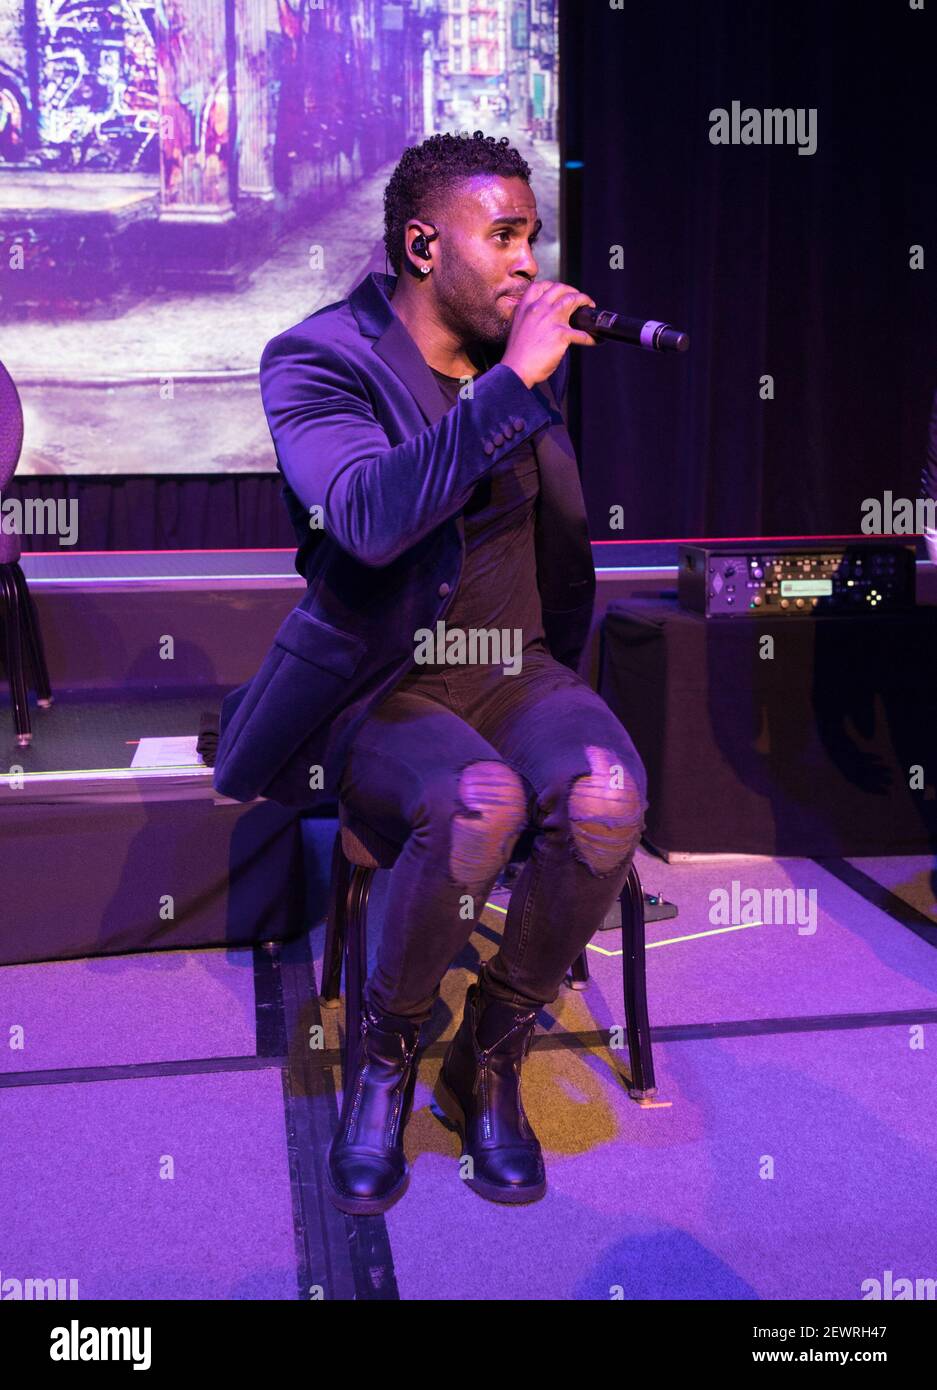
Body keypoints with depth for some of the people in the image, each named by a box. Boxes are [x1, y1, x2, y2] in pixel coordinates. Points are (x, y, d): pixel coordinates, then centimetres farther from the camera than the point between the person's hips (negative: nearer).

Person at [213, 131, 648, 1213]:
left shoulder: (533, 349, 11)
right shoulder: (316, 360, -7)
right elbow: (369, 518, -28)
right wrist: (515, 380, -26)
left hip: (514, 669, 5)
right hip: (378, 690, -4)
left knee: (608, 797, -28)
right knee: (479, 803, -35)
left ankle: (489, 1060, -3)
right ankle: (384, 1055, -5)